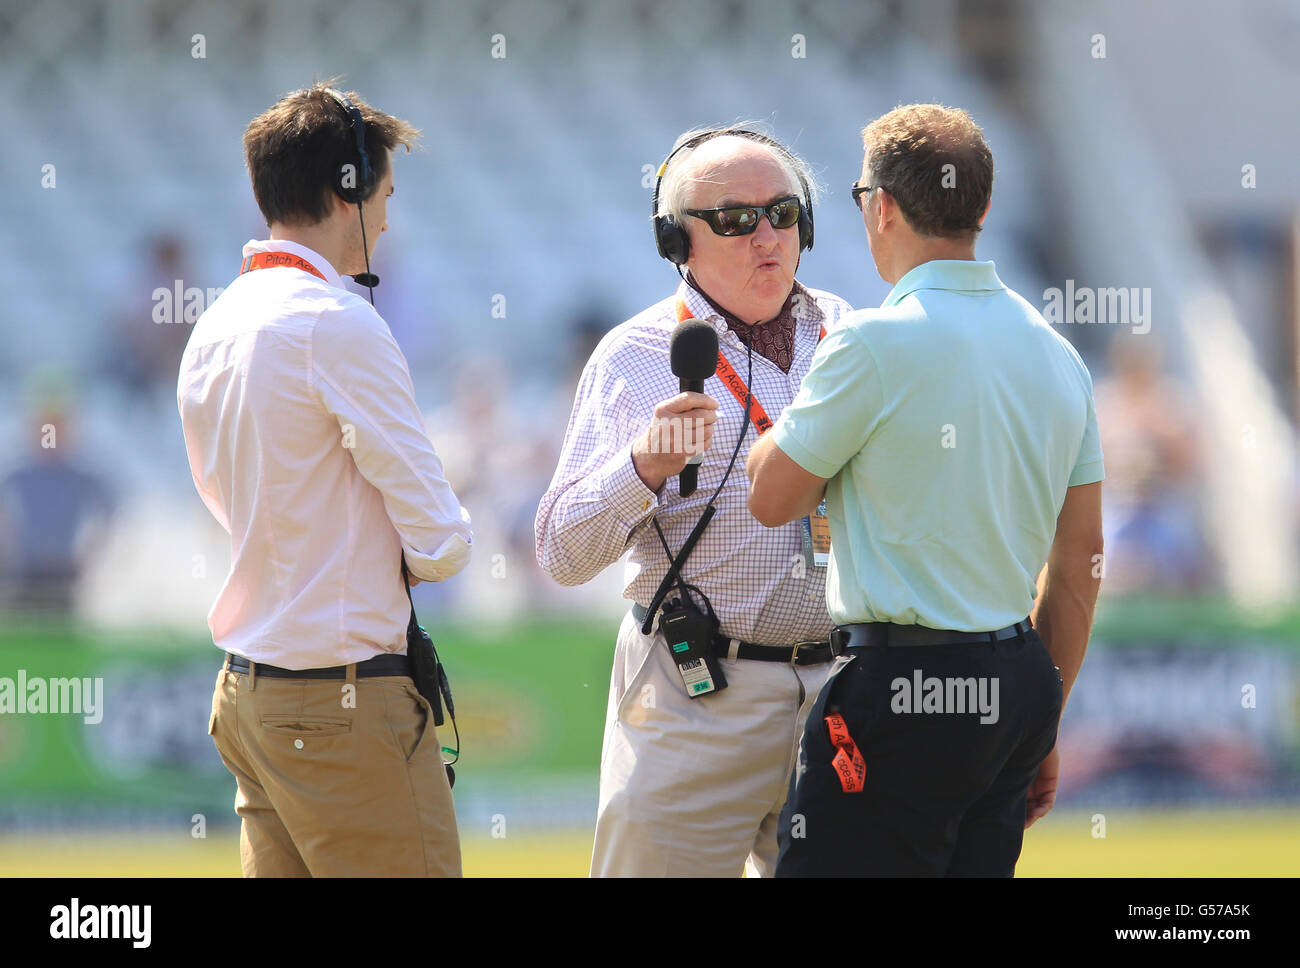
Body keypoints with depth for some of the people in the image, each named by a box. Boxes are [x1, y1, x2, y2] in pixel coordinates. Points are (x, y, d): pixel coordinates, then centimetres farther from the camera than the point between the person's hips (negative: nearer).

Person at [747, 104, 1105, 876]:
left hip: (903, 695, -8)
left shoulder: (876, 344, -12)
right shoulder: (1057, 354, 11)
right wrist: (1043, 728, 21)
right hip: (1019, 688, 8)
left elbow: (772, 498, -2)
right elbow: (1082, 557, 14)